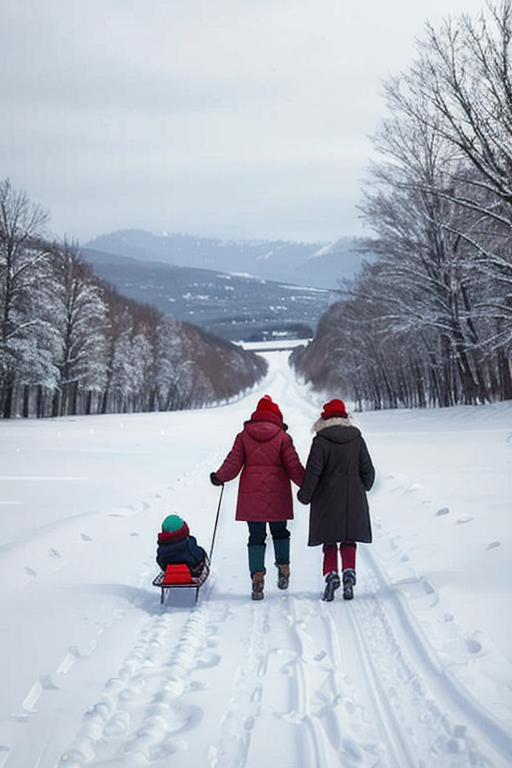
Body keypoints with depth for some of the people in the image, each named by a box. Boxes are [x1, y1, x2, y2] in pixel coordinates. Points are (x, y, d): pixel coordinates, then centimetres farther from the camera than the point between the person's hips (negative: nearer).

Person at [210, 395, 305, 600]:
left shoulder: (243, 436, 2)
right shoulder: (282, 437, -2)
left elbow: (232, 464, 0)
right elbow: (294, 467, -5)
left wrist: (219, 477, 18)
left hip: (251, 496, 1)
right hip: (277, 496, -1)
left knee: (256, 537, 6)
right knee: (280, 532, 20)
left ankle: (257, 578, -5)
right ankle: (283, 571, 14)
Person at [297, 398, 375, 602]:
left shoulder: (320, 440, -9)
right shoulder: (357, 439, 3)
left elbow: (313, 471, -14)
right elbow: (368, 471, 7)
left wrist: (305, 495, -1)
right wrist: (362, 489, 26)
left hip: (327, 501, -2)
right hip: (353, 500, 3)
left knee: (329, 541, 8)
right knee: (349, 540, 10)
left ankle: (331, 575, -8)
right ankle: (349, 573, -8)